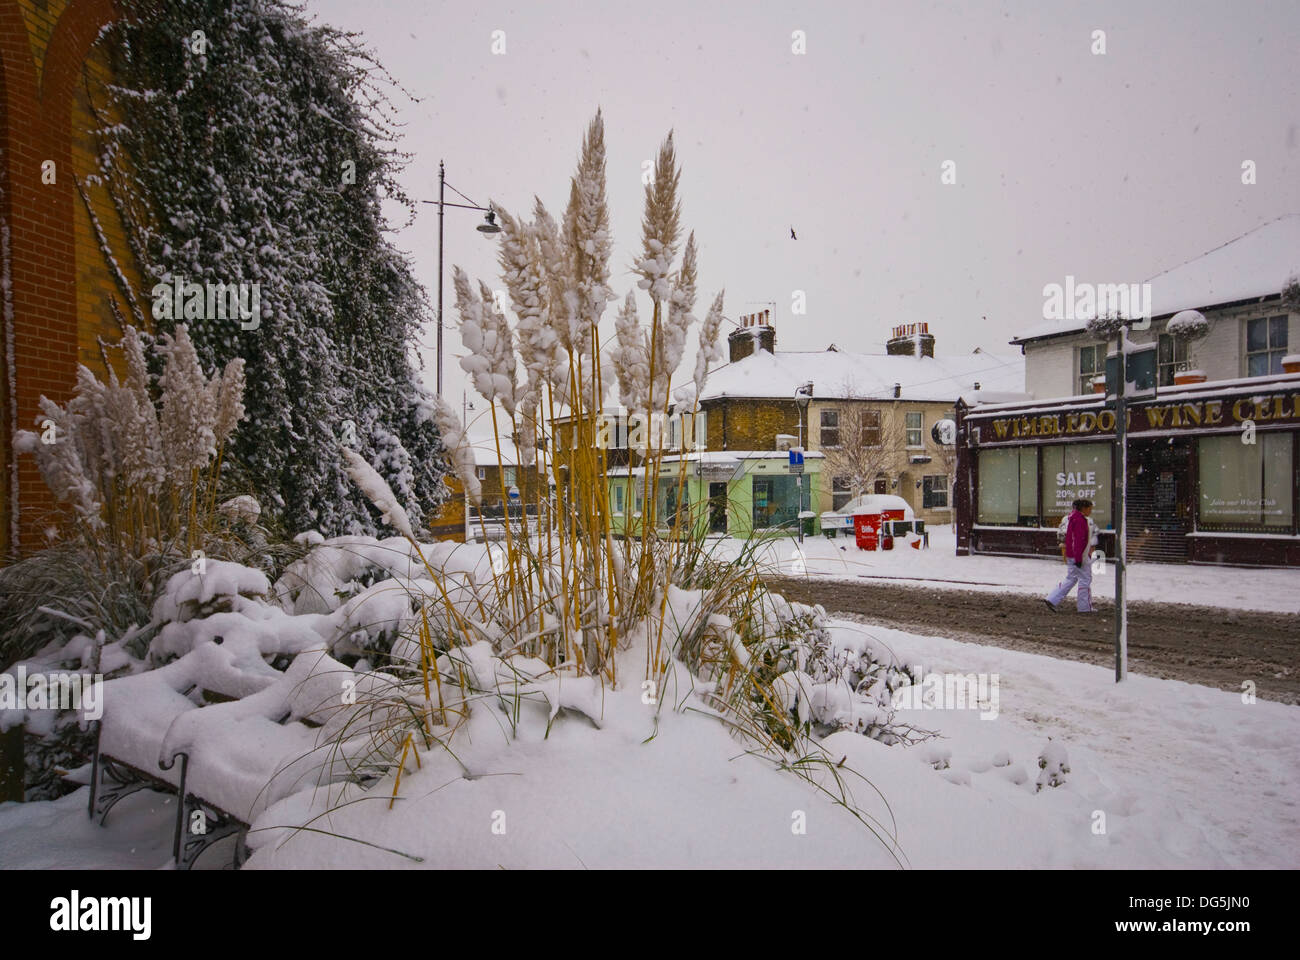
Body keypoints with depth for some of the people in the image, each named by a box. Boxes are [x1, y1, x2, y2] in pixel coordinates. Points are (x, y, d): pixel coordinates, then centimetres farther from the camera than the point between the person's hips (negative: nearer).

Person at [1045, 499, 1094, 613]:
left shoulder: (1072, 517, 14)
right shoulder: (1079, 520, -18)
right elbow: (1079, 540, -22)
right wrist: (1078, 558, -24)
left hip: (1071, 555, 10)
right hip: (1079, 555, -10)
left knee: (1070, 579, 12)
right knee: (1085, 580, 1)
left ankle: (1052, 599, 6)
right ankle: (1085, 607, 10)